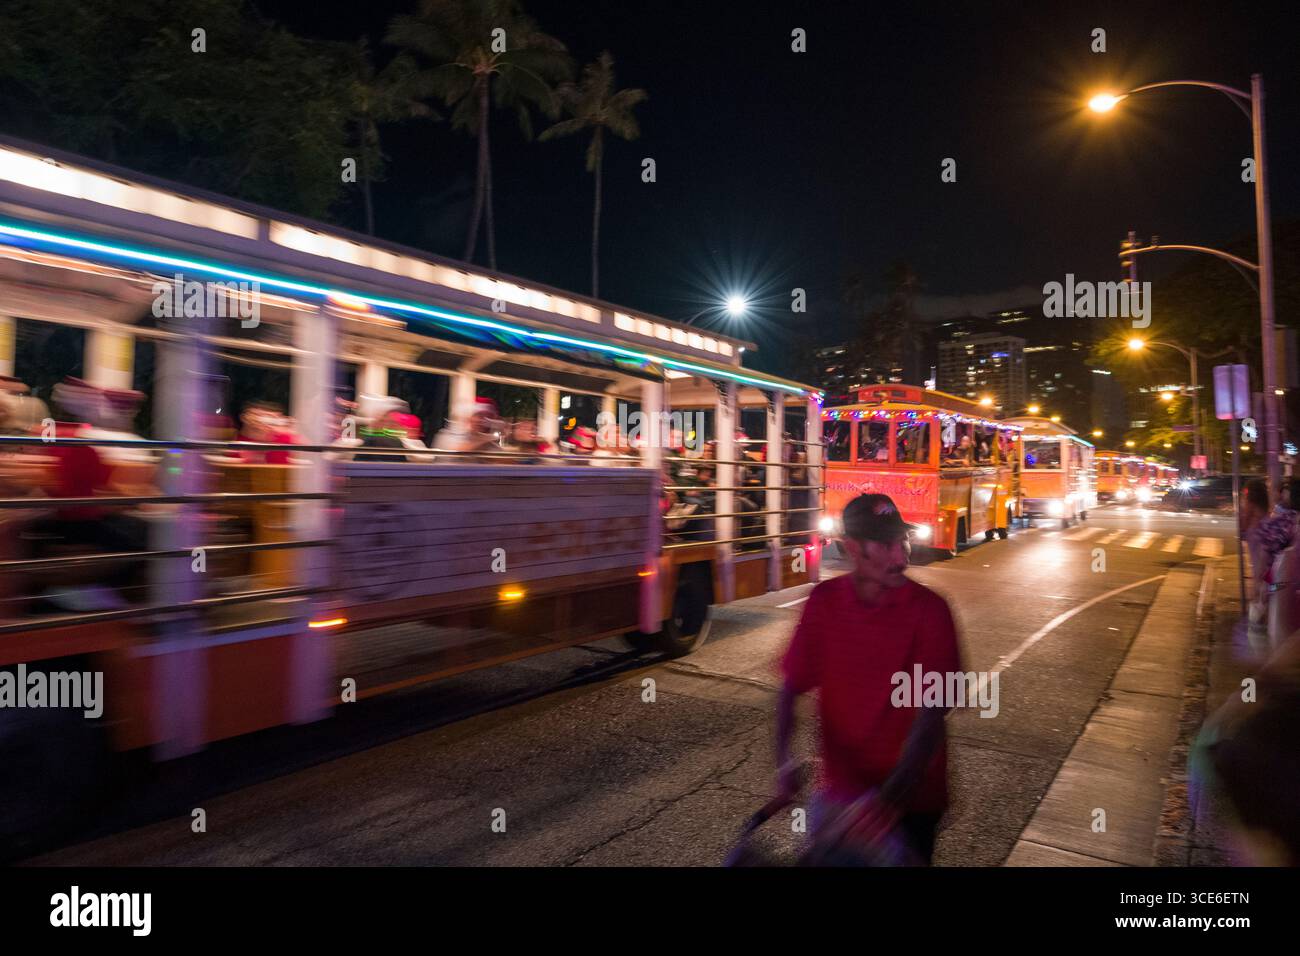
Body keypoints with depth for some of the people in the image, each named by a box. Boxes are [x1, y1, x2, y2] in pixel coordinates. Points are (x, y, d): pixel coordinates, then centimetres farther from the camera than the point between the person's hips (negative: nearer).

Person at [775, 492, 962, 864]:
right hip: (842, 789, 3)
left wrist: (895, 792, -33)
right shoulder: (824, 601, -9)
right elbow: (791, 687, -5)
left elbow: (931, 712, -22)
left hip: (910, 794, -2)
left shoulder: (929, 609, -17)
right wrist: (784, 760, -20)